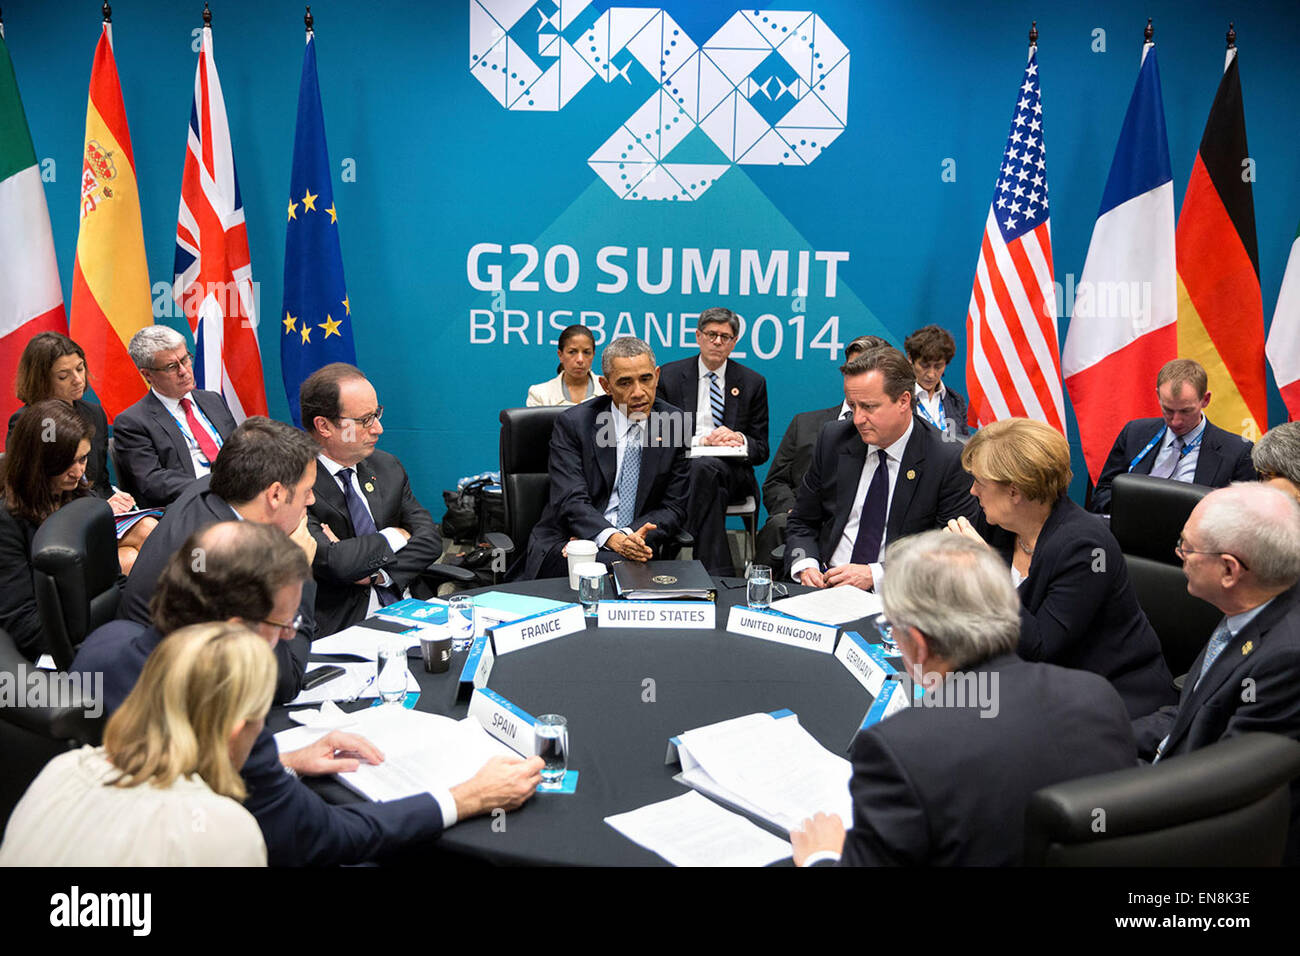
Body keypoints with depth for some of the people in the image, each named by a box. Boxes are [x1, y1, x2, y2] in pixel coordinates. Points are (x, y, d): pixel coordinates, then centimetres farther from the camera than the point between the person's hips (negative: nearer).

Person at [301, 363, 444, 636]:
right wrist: (394, 537, -5)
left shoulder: (387, 467, 12)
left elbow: (430, 538, 5)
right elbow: (331, 562, -22)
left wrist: (381, 574, -13)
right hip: (340, 629, -5)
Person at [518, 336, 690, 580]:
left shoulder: (674, 423, 3)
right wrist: (612, 538, -32)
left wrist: (631, 537, -16)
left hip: (638, 542, 4)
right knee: (621, 563, -36)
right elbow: (571, 501, -12)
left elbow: (674, 507, 3)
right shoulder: (572, 423, -2)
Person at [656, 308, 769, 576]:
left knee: (705, 467, -36)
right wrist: (703, 440, -16)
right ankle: (719, 573, -35)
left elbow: (762, 450, 10)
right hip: (682, 467, 0)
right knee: (713, 492, -36)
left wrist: (740, 440, -15)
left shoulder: (753, 383, 11)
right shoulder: (670, 375, 8)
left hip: (732, 471, 0)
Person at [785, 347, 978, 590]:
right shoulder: (833, 440, 4)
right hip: (826, 584, 2)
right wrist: (805, 565, -8)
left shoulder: (948, 460, -9)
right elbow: (802, 522, 13)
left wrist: (875, 574, -17)